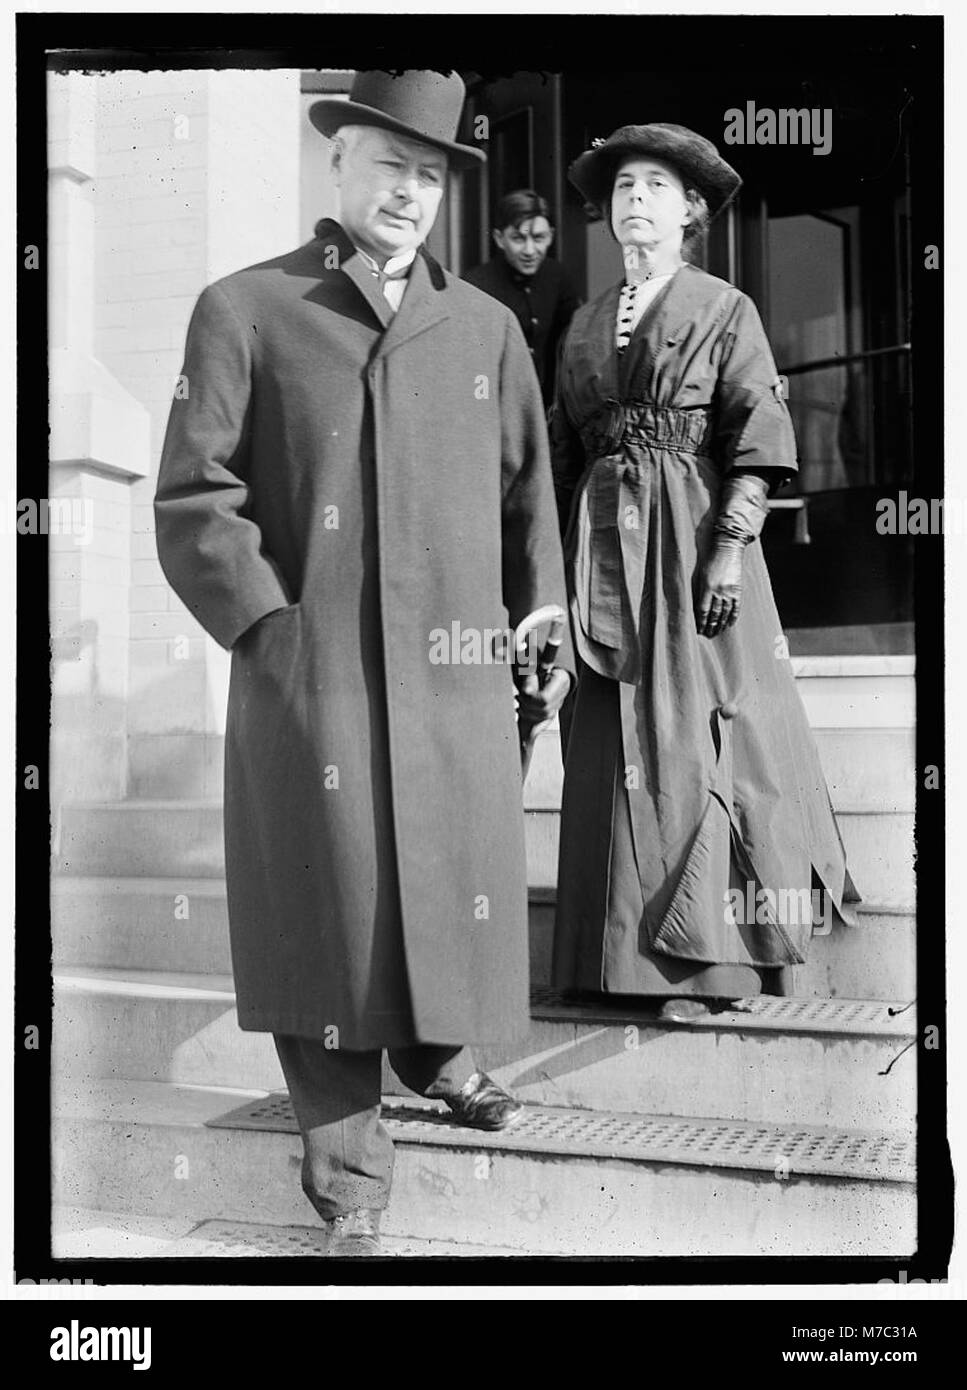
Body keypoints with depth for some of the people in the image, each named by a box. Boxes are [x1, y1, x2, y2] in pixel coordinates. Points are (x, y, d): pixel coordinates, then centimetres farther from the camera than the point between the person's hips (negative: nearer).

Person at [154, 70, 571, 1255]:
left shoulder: (487, 327, 11)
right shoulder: (244, 311, 1)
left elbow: (528, 495, 16)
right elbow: (192, 502, -3)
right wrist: (272, 632, -9)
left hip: (460, 678, 3)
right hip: (311, 678, -3)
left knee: (456, 884, 13)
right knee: (332, 902, 3)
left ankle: (437, 1053, 43)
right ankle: (347, 1173, 18)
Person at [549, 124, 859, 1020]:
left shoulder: (724, 309, 3)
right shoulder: (585, 325, 16)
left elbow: (759, 441, -6)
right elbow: (564, 453, 15)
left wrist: (730, 548, -16)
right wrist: (567, 565, 8)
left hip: (692, 537, -4)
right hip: (604, 547, 5)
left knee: (699, 734, -5)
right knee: (623, 744, 5)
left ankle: (709, 959, 1)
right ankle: (633, 954, 13)